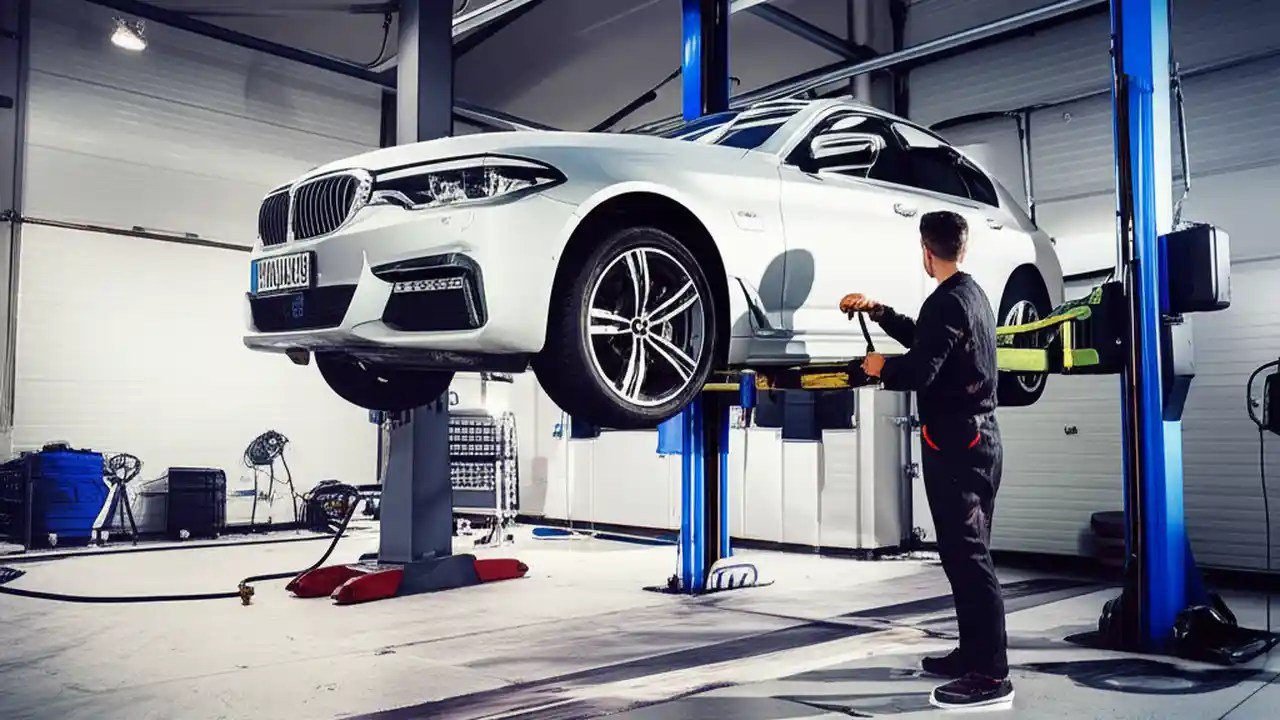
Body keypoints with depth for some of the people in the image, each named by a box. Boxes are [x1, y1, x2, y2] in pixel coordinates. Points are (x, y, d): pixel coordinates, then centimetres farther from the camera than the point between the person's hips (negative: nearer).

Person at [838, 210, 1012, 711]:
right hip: (977, 437, 10)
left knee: (967, 557, -9)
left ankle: (991, 676, -7)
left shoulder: (947, 302, -15)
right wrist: (877, 311, 27)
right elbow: (926, 341, 26)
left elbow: (919, 371, -23)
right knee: (965, 554, 16)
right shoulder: (971, 294, 16)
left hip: (956, 442, -10)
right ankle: (973, 654, 25)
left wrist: (881, 368, -3)